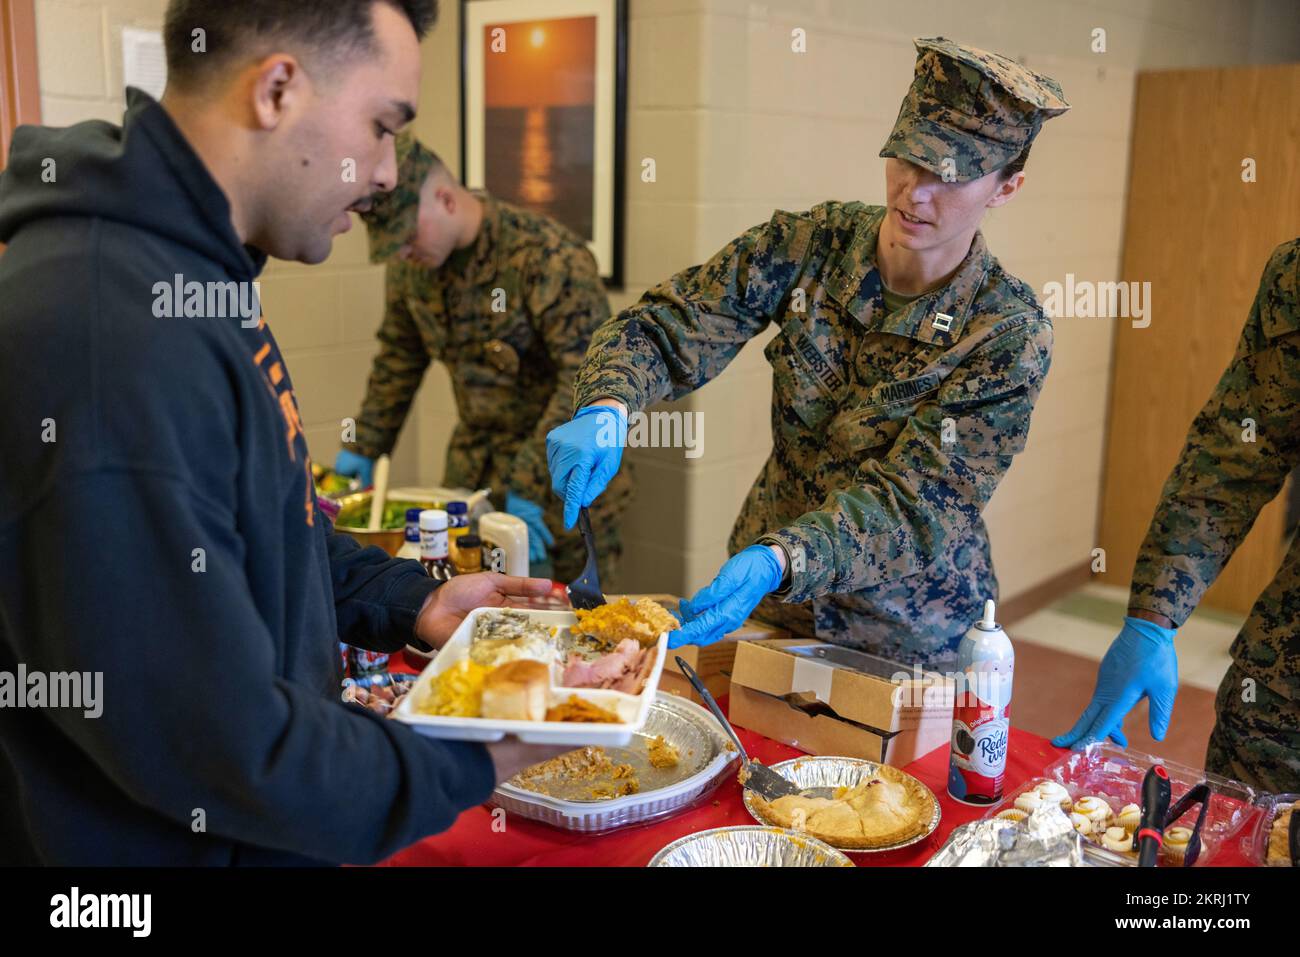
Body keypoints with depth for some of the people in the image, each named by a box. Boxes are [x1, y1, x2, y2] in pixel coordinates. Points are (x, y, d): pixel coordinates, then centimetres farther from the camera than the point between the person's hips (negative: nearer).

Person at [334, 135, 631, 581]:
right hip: (473, 465, 6)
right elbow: (399, 357, 14)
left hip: (562, 468, -6)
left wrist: (529, 485, -26)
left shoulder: (550, 257, -23)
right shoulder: (412, 263, 0)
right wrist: (363, 447, 10)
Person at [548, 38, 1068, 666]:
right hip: (767, 597, 3)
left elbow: (909, 502, -26)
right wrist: (605, 410, -33)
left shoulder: (1010, 337, -20)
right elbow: (664, 328, -12)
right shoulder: (809, 244, -11)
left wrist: (775, 562, -42)